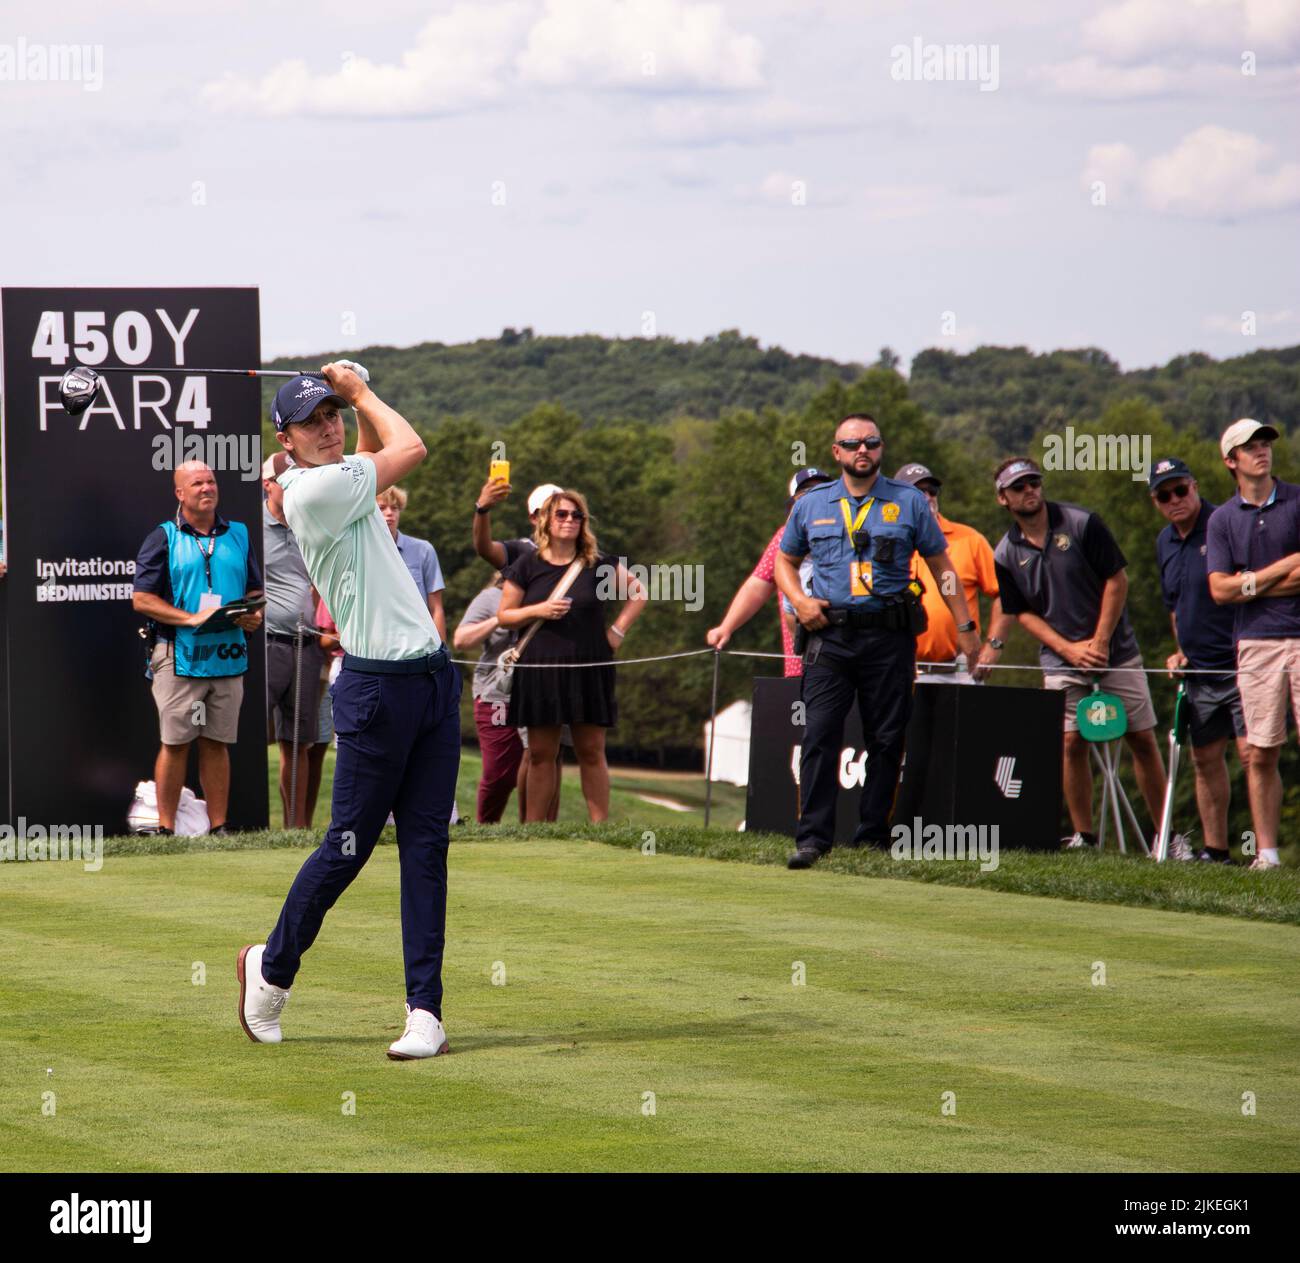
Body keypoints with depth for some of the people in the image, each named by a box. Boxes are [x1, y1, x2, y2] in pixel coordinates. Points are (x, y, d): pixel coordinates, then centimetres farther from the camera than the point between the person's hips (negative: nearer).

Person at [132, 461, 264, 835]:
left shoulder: (238, 536, 15)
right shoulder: (164, 538, 2)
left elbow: (255, 590, 21)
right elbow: (142, 599, -4)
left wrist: (254, 615, -2)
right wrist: (191, 618, -14)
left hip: (228, 657, 4)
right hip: (179, 656, -4)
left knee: (217, 743, 6)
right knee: (175, 744, -3)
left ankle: (218, 827, 10)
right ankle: (166, 829, 0)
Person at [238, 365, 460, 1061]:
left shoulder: (343, 479, 14)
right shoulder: (313, 489, -13)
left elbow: (378, 451, 38)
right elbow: (410, 448, -5)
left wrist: (354, 397, 23)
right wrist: (361, 390, 9)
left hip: (432, 677, 8)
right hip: (377, 685, -8)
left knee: (426, 847, 2)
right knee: (349, 846, 0)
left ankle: (425, 1010, 1)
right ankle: (271, 966, 22)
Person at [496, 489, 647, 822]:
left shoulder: (599, 564, 5)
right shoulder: (527, 566, 5)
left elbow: (637, 593, 15)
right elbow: (504, 616, 6)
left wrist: (618, 630, 3)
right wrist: (538, 611, -11)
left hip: (589, 670, 0)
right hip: (540, 670, 0)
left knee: (591, 751, -1)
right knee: (540, 754, 2)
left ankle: (601, 824, 0)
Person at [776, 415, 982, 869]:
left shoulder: (909, 502, 7)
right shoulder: (812, 505, 11)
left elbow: (940, 564, 11)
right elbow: (785, 560, 23)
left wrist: (965, 626, 6)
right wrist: (799, 600, 3)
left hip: (890, 637, 0)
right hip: (830, 635, 0)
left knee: (886, 741, 1)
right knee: (820, 736, -10)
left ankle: (873, 837, 9)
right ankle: (813, 837, -11)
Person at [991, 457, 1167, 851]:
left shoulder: (1082, 524, -5)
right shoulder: (1006, 556, 1)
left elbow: (1117, 580, -3)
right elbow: (1023, 613, 5)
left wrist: (1099, 643, -9)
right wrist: (1069, 649, -8)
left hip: (1117, 651, -1)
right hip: (1061, 661, 1)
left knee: (1143, 740, -1)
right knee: (1072, 743, -9)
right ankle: (1083, 836, 0)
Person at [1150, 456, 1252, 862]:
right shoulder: (1165, 543, 14)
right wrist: (1180, 652, 16)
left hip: (1240, 665, -8)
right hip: (1199, 672, 8)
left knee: (1252, 753, -14)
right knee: (1206, 759, 11)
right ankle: (1214, 848, 19)